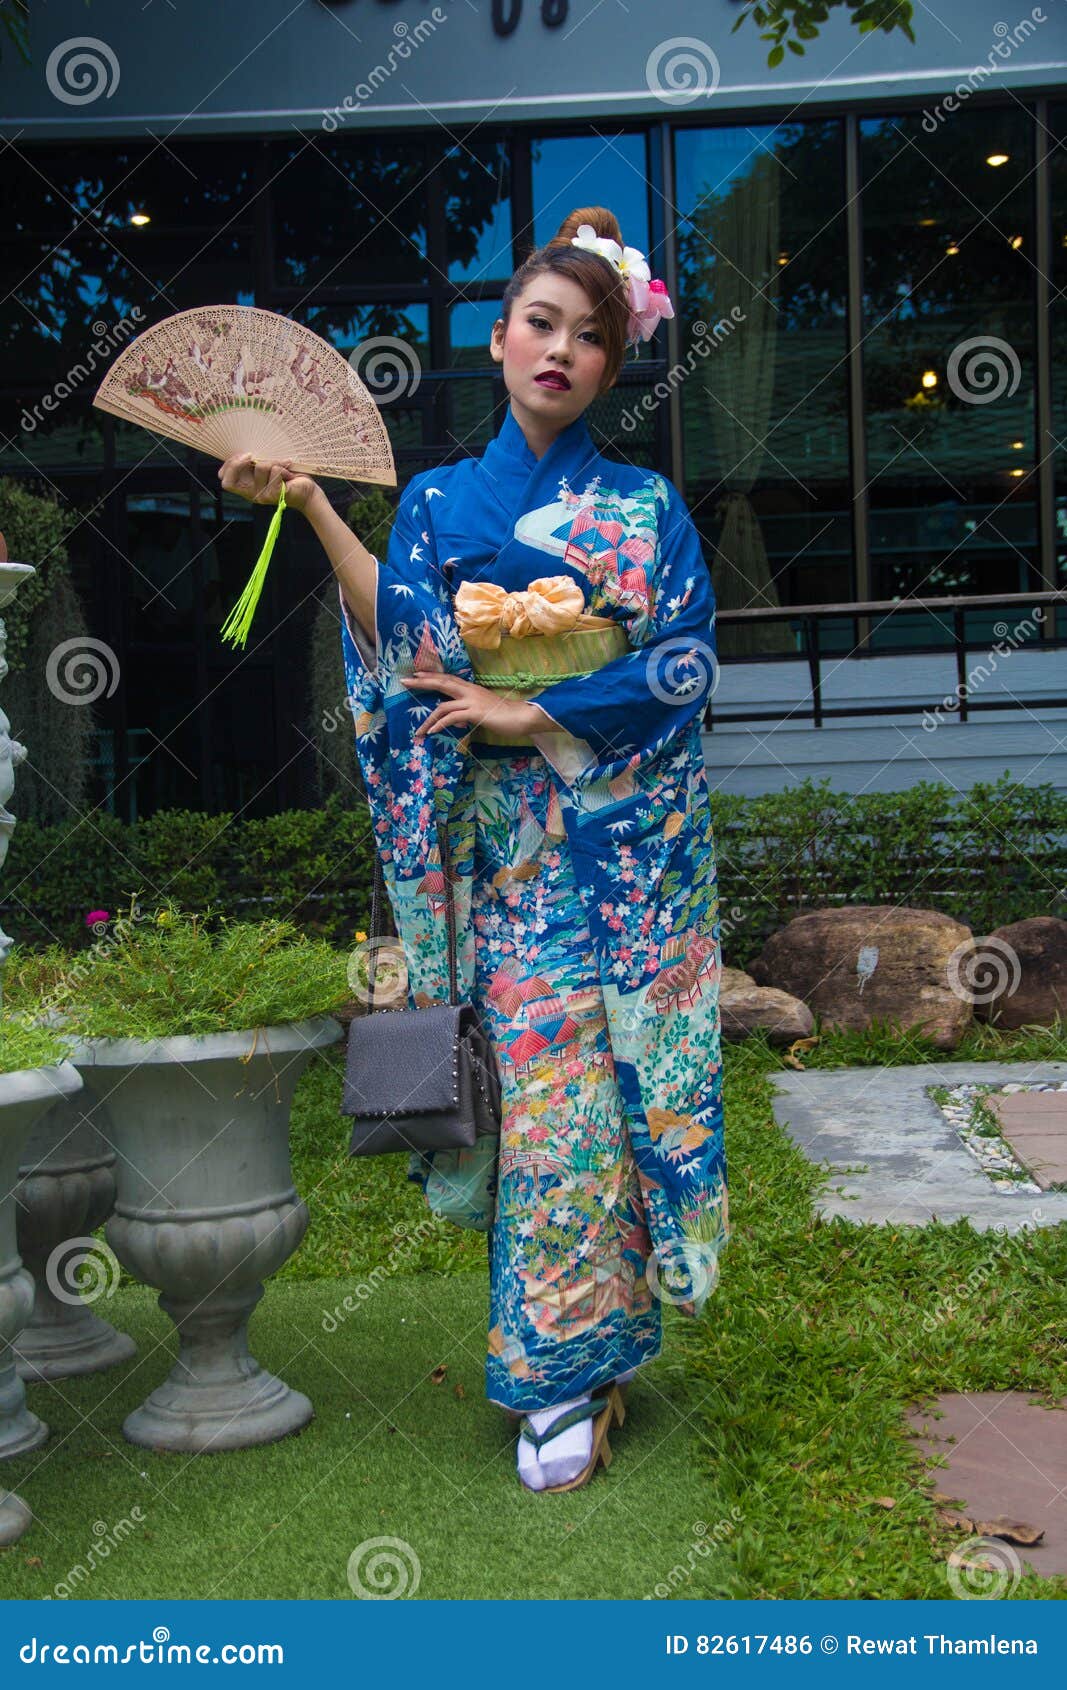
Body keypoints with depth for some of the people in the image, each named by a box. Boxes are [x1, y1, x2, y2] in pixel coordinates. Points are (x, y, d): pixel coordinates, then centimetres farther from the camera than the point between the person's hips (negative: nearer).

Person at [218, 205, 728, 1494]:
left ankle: (594, 1350, 16)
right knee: (544, 1095, 0)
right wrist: (310, 507, -14)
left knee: (623, 1082, 1)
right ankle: (563, 1378, 12)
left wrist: (526, 715, -12)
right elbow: (406, 648, -6)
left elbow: (684, 662, -4)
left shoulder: (649, 505, 7)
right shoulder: (438, 501, 10)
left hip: (635, 852, 0)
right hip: (511, 855, 0)